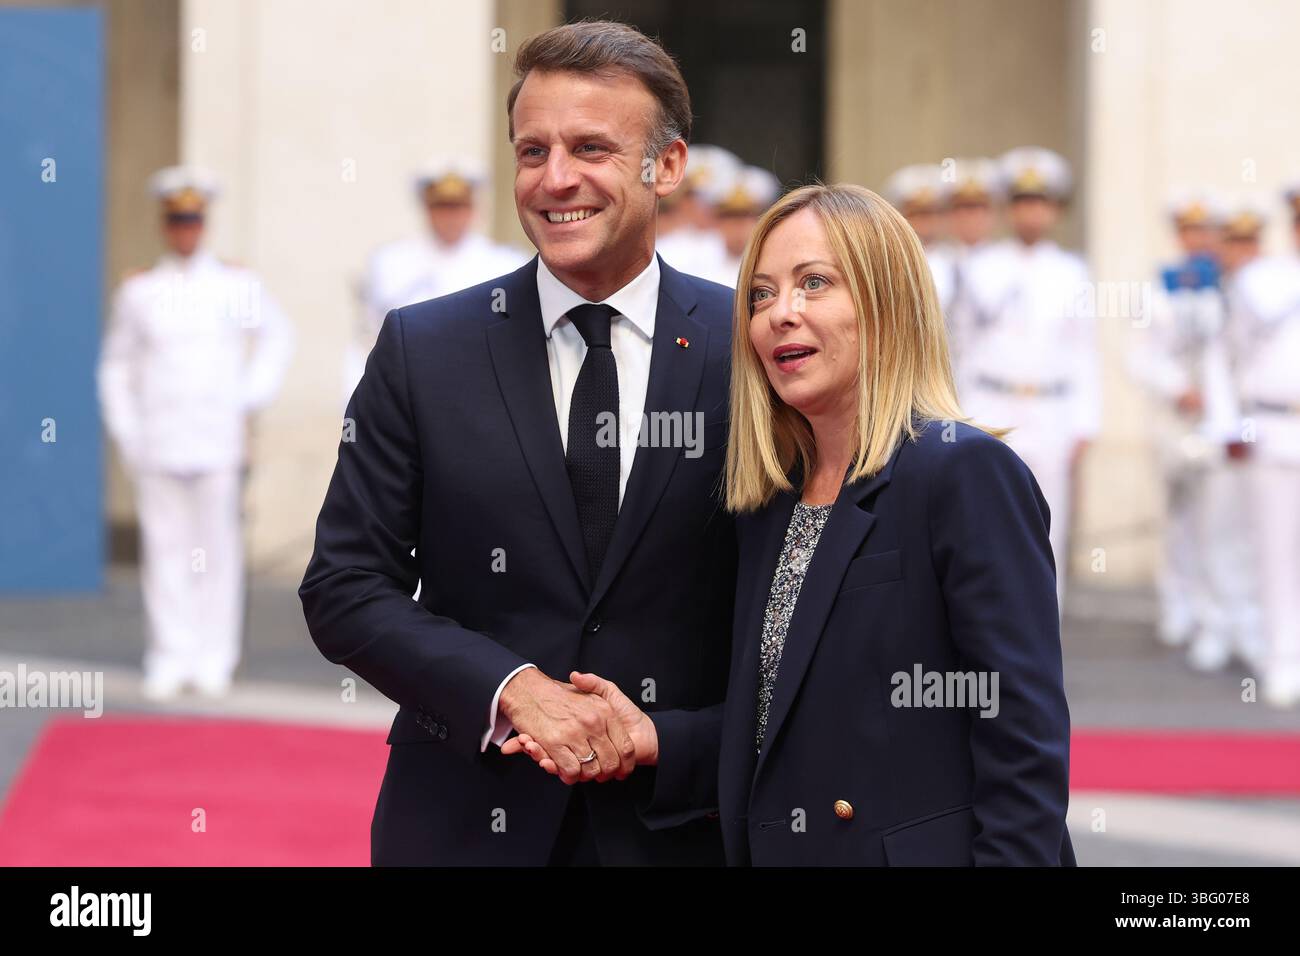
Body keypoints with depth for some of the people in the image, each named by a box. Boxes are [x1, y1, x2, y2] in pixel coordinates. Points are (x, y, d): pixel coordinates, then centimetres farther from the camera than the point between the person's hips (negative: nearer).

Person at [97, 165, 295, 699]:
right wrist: (126, 436, 4)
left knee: (218, 550, 0)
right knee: (164, 549, 0)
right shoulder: (138, 292, 6)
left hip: (219, 443, 0)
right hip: (155, 447, 0)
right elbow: (115, 368, 10)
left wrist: (251, 398, 7)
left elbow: (278, 338, 17)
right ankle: (171, 658, 5)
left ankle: (215, 659, 6)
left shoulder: (237, 285, 5)